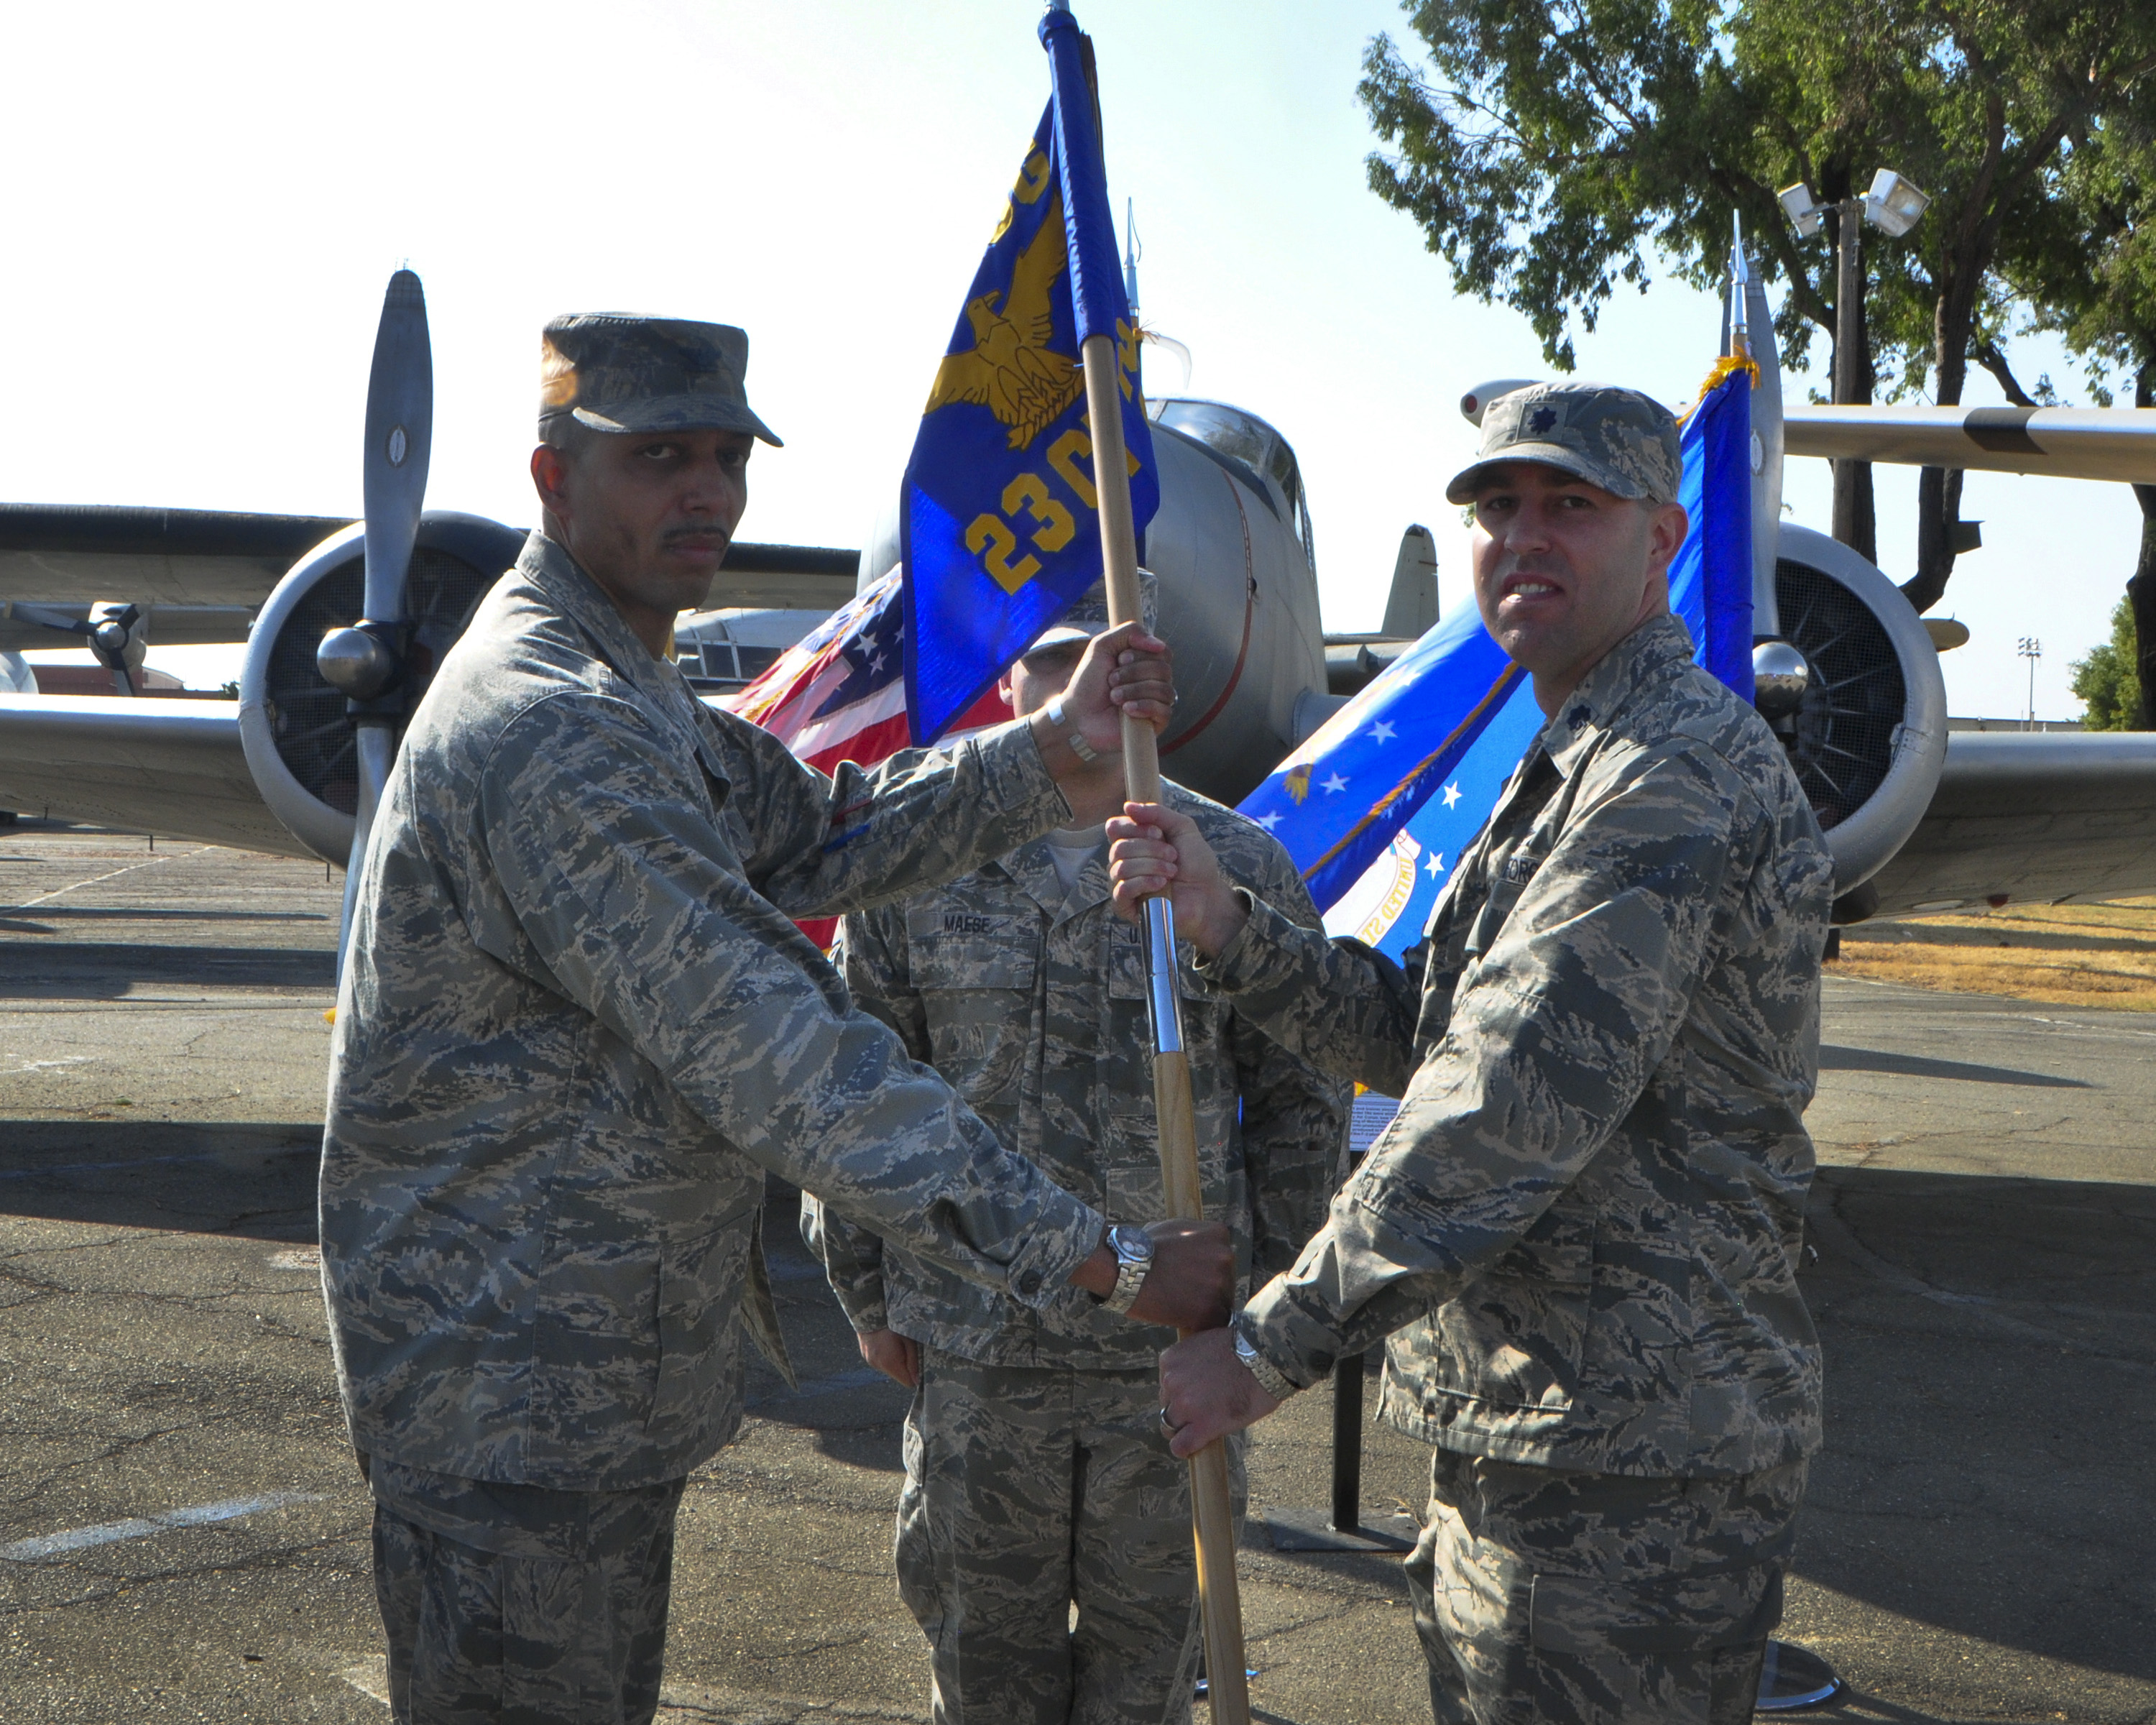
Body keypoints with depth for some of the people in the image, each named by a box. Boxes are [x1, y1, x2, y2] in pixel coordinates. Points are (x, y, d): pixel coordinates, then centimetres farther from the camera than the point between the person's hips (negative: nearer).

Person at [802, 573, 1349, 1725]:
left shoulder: (1239, 866, 1)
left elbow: (1302, 1097, 7)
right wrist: (869, 1296, 7)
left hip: (1178, 1339, 0)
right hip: (974, 1344, 0)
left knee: (1148, 1629, 12)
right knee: (983, 1631, 12)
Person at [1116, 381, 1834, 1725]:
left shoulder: (1677, 771, -19)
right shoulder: (1577, 768, 18)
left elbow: (1515, 1111, -25)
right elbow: (1429, 1046, 15)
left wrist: (1273, 1348, -20)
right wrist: (1225, 922, 2)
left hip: (1629, 1464, -10)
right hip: (1524, 1431, 10)